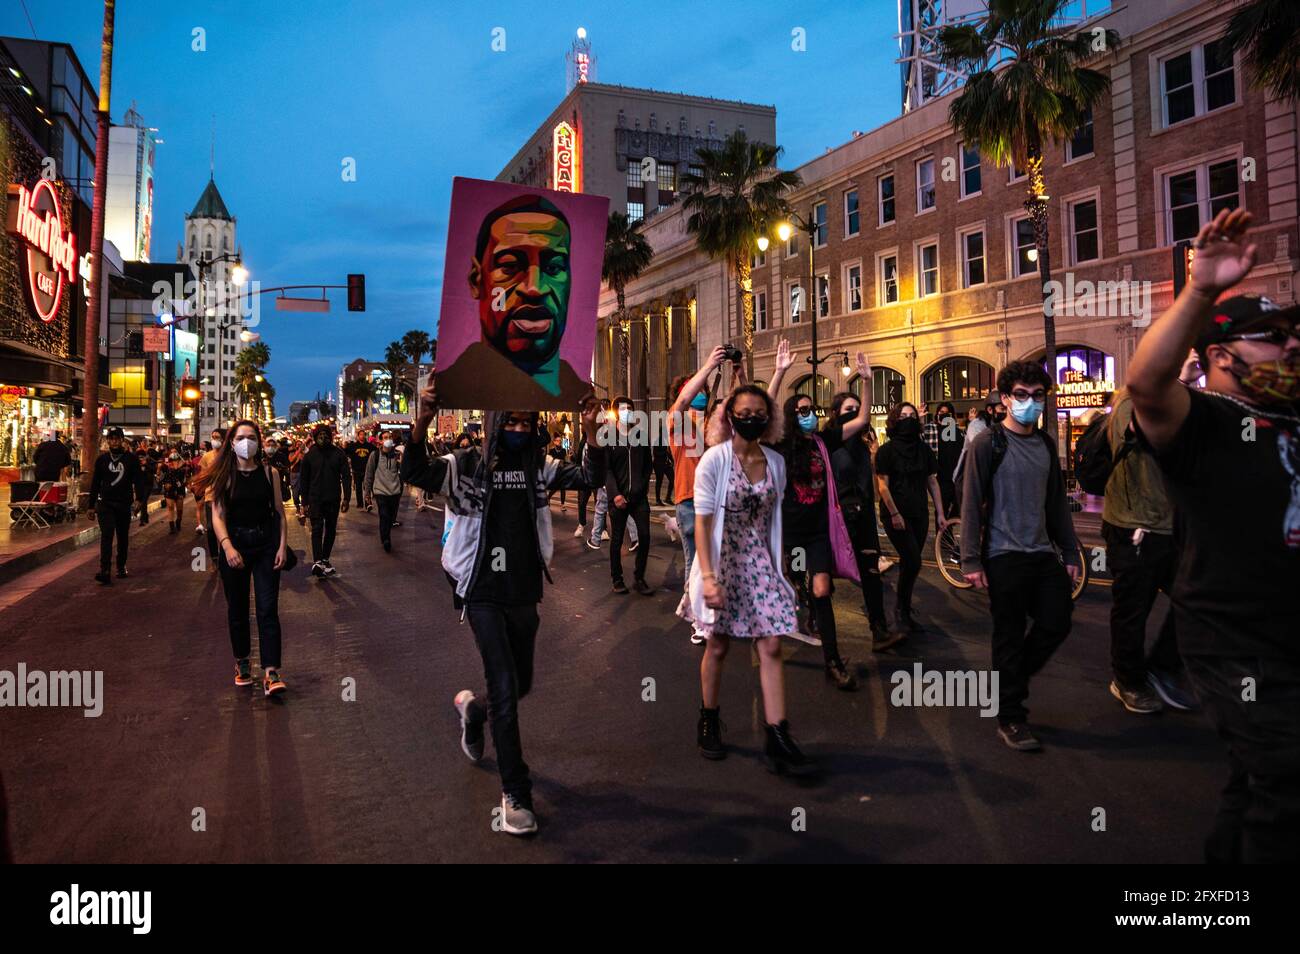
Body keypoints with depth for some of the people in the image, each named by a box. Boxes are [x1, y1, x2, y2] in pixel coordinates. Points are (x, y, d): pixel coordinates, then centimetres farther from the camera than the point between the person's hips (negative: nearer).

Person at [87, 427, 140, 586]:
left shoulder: (131, 458, 3)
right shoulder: (102, 459, 7)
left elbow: (137, 480, 2)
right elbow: (95, 483, 11)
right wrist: (91, 506, 9)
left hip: (124, 503, 0)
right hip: (105, 503, 0)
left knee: (123, 537, 11)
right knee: (106, 536, -11)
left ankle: (121, 566, 27)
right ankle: (104, 571, -18)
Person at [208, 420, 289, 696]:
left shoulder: (270, 473, 0)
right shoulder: (224, 475, -2)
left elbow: (279, 512, 3)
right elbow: (217, 515, -7)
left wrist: (283, 546, -5)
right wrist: (227, 546, -21)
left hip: (266, 544, 0)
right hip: (234, 544, 1)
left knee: (268, 609, -6)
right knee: (237, 609, 12)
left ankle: (271, 672, -8)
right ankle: (242, 663, 30)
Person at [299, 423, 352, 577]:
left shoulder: (338, 453, -2)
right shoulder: (310, 455, -1)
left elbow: (346, 476, -1)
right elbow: (303, 479, 5)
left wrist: (346, 498, -7)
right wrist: (305, 502, 2)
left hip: (333, 500, 2)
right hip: (315, 499, -1)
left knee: (331, 530, 10)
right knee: (317, 529, -12)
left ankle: (325, 559, 22)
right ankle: (317, 561, -21)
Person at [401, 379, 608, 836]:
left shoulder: (539, 465, 2)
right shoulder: (468, 464, -8)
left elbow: (590, 477, -6)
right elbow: (415, 474, -21)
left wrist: (590, 431, -21)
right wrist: (422, 423, -37)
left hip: (525, 593, 5)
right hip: (485, 595, -4)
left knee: (520, 684, 18)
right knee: (505, 691, -7)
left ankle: (473, 707, 52)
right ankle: (516, 793, 7)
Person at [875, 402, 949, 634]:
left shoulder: (924, 449, 8)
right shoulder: (886, 450, -5)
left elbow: (932, 482, 11)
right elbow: (883, 486, -9)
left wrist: (940, 513, 7)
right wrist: (894, 514, -15)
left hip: (919, 514, 5)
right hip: (895, 515, -5)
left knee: (909, 563, 9)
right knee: (913, 562, -11)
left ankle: (903, 604, 25)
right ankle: (902, 609, 6)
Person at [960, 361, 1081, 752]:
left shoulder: (1046, 444, 11)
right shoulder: (988, 443, -7)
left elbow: (1057, 500, 15)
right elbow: (971, 502, -10)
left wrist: (1070, 551, 12)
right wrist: (971, 559, -15)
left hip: (1043, 554, 6)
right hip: (1004, 556, -6)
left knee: (1056, 625, 7)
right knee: (1010, 637, 1)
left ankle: (1012, 679, 31)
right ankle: (1010, 718, 14)